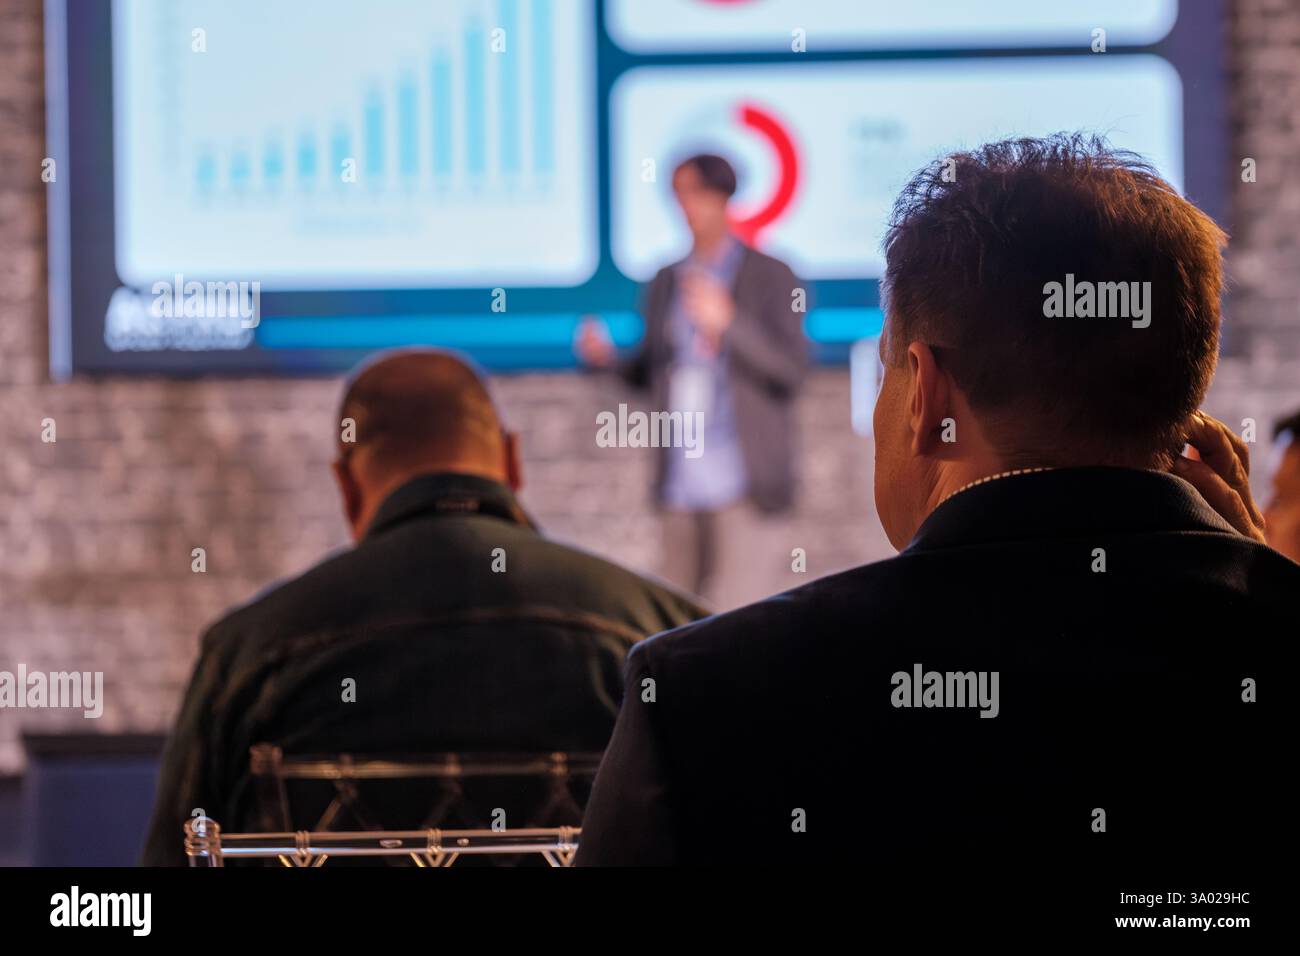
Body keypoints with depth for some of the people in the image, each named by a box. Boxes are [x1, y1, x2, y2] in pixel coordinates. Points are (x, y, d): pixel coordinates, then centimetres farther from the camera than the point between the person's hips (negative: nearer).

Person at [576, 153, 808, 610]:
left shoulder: (770, 277, 1)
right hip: (682, 484, 5)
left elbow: (792, 368, -7)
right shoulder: (667, 282, 16)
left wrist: (727, 322, -20)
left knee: (741, 620, -13)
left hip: (742, 484, -5)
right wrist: (608, 356, 0)